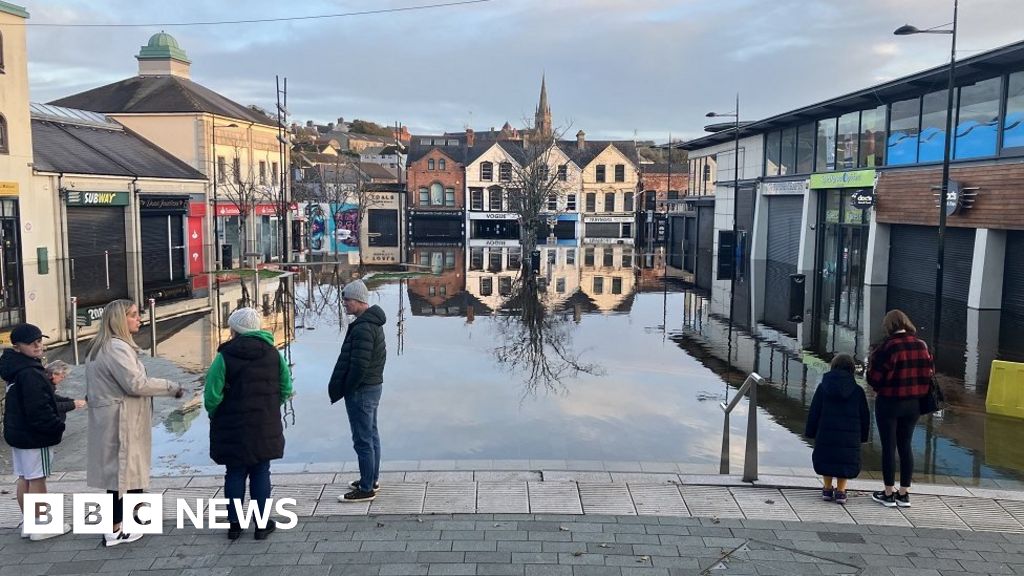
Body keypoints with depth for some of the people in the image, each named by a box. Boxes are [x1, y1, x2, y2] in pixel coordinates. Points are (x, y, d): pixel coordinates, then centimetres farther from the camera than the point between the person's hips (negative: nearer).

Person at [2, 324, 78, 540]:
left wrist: (68, 404, 19)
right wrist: (58, 426, -13)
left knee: (24, 479, 14)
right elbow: (39, 409, -25)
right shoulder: (30, 373, -23)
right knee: (37, 480, -1)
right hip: (33, 435, -10)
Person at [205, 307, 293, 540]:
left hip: (233, 428, -2)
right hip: (265, 428, 2)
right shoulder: (273, 353, -1)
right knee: (261, 473, 10)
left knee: (235, 474, 11)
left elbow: (212, 395, -15)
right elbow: (286, 389, 1)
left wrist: (215, 415, 4)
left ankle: (234, 523, 18)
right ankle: (262, 524, 15)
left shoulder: (225, 357, -12)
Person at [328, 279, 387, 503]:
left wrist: (344, 390, -14)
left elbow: (358, 365, -25)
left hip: (361, 391, -11)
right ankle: (372, 480, 31)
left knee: (363, 440, -3)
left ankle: (366, 489, 4)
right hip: (374, 386, 11)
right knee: (371, 435, 19)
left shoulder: (362, 328, -22)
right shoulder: (374, 324, 11)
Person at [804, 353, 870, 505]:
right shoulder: (857, 390, 0)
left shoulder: (823, 387, -1)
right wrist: (863, 436, 16)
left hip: (825, 435, 0)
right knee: (845, 460, 16)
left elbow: (813, 412, 1)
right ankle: (840, 490, 11)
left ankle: (827, 488, 19)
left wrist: (811, 432, 9)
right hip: (850, 436, 0)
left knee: (825, 458, 18)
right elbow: (865, 417, 6)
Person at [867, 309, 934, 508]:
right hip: (913, 404, 5)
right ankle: (904, 494, 19)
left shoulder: (888, 346, -17)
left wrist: (871, 362, 1)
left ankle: (888, 494, 11)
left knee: (888, 447, 4)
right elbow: (930, 372, 5)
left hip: (889, 403, -5)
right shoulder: (921, 345, -1)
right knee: (906, 447, 13)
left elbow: (875, 378, -17)